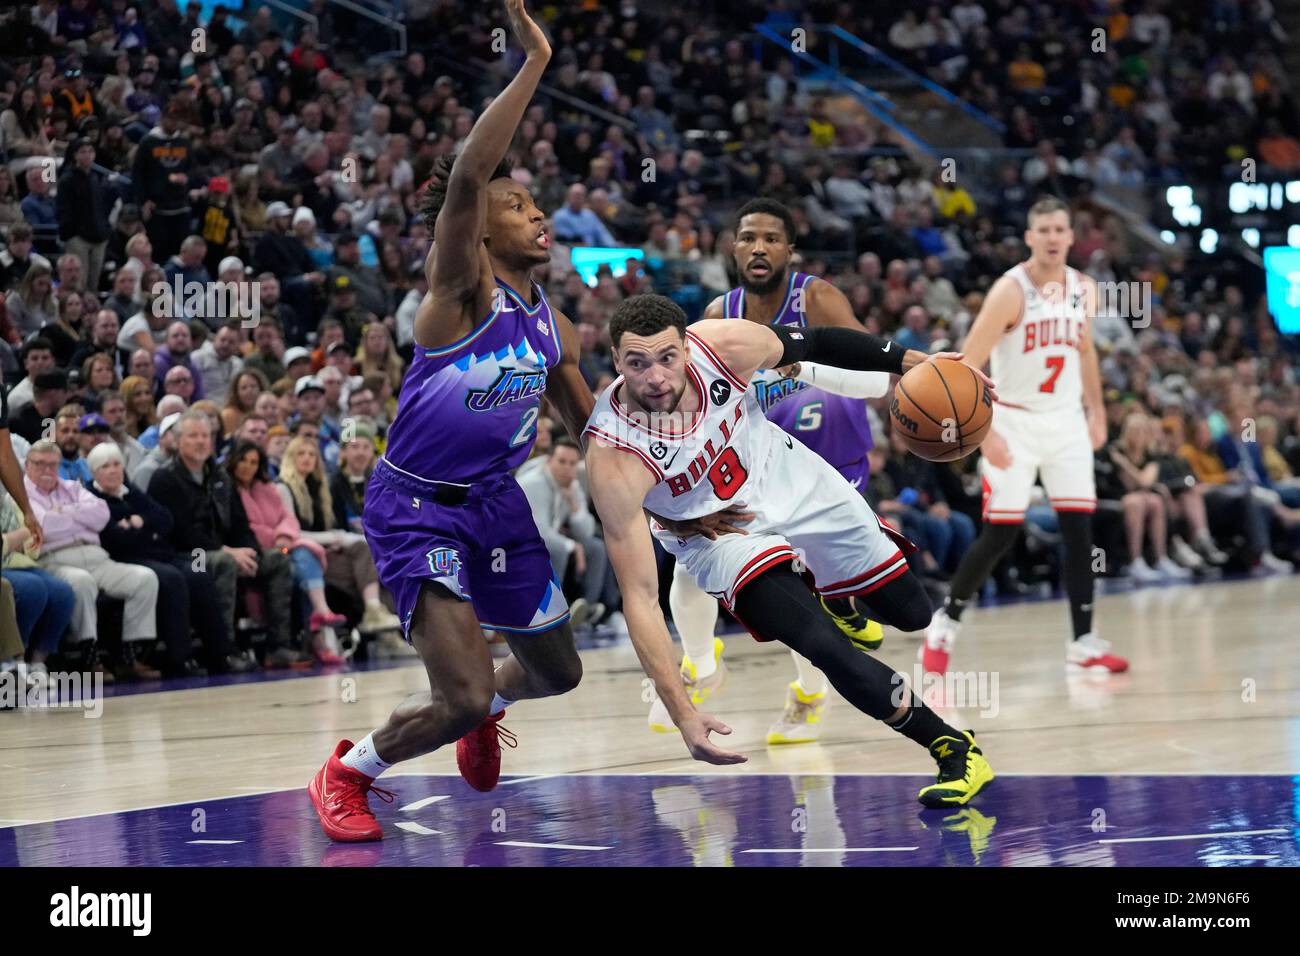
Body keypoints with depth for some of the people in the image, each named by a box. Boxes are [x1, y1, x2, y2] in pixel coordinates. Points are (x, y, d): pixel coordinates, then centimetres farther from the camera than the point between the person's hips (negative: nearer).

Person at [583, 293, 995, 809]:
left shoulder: (723, 346, -29)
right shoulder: (614, 459, -35)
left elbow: (816, 342, -6)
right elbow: (639, 598, -34)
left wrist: (911, 361, -12)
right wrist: (683, 714, -40)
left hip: (789, 478, 4)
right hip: (719, 532, -3)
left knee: (912, 613, 14)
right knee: (827, 649, -25)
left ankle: (832, 592, 51)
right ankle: (954, 748, -3)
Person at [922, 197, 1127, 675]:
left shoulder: (1084, 290, 1)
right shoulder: (1010, 291, -17)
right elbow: (967, 367, -17)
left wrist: (1096, 411, 14)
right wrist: (984, 431, -22)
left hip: (1066, 421, 5)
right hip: (1014, 422, -5)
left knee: (1079, 528, -1)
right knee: (999, 535, -6)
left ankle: (1084, 643, 3)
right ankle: (946, 622, 12)